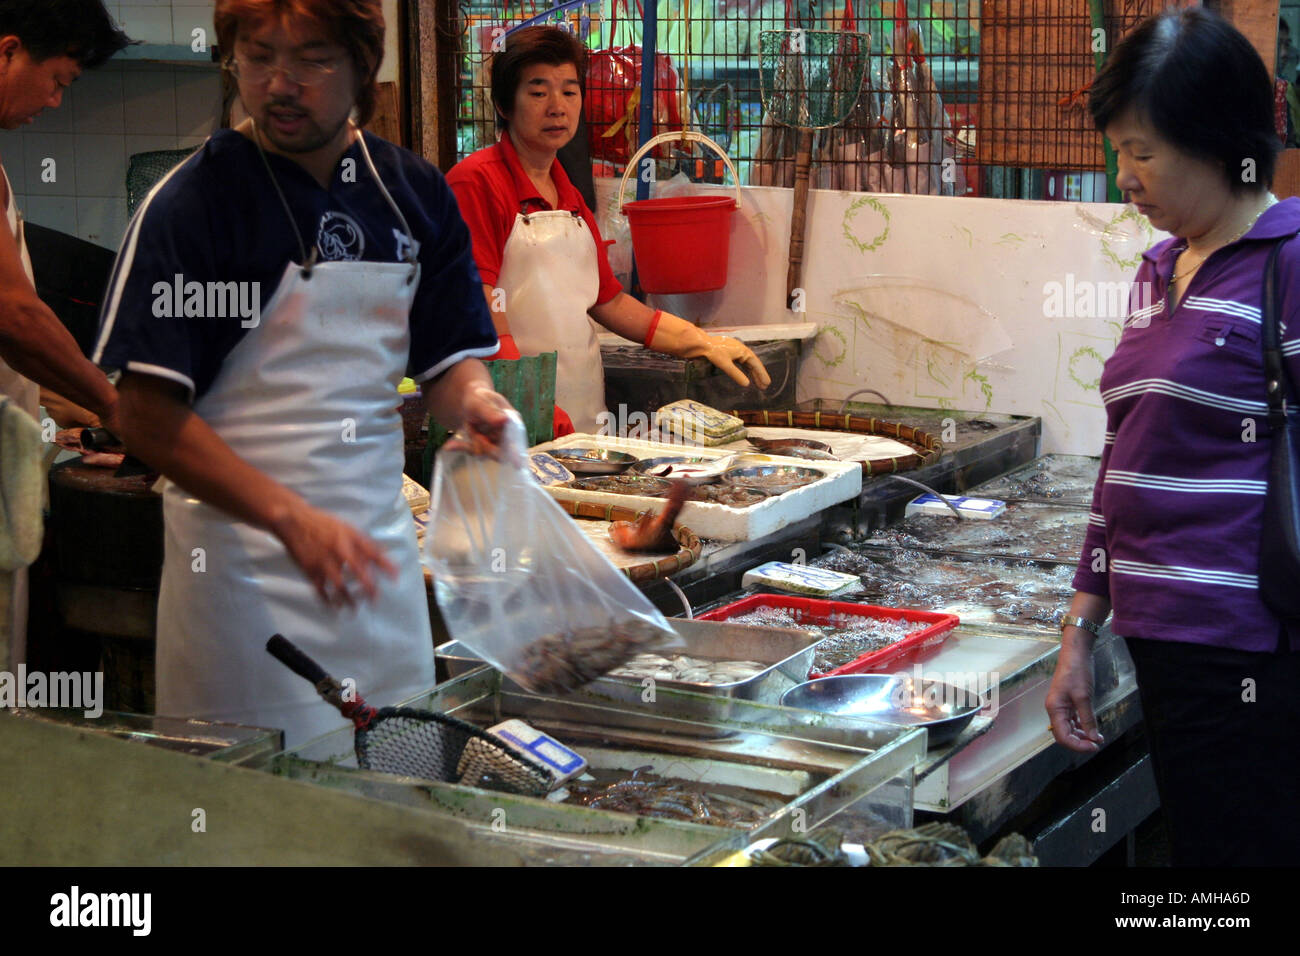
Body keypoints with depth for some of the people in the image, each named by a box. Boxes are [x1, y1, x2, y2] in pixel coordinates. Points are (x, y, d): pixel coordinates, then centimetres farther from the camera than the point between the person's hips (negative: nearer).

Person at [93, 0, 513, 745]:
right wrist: (292, 518, -25)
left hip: (380, 547, 5)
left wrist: (474, 401, -12)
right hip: (244, 559, -5)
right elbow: (150, 419, -15)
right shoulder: (192, 202, -11)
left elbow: (451, 358, 12)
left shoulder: (414, 193, 5)